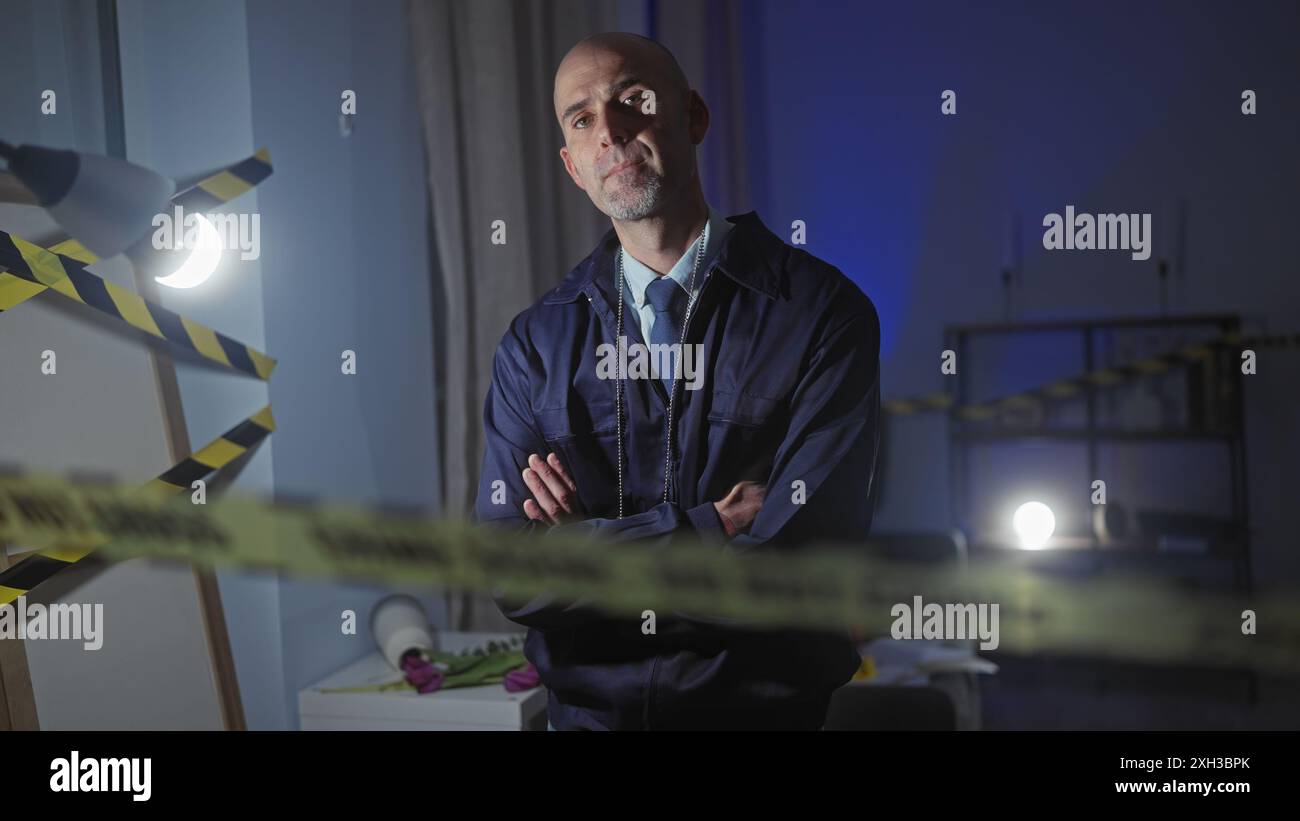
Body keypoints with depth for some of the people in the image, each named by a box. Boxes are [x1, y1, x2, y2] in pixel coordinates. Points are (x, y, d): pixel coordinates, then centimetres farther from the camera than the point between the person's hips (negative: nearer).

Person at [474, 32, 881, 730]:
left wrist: (588, 545, -15)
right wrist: (712, 527, -18)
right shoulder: (535, 342, -3)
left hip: (764, 705, -2)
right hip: (588, 707, 2)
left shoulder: (823, 312, -12)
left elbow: (798, 565, -20)